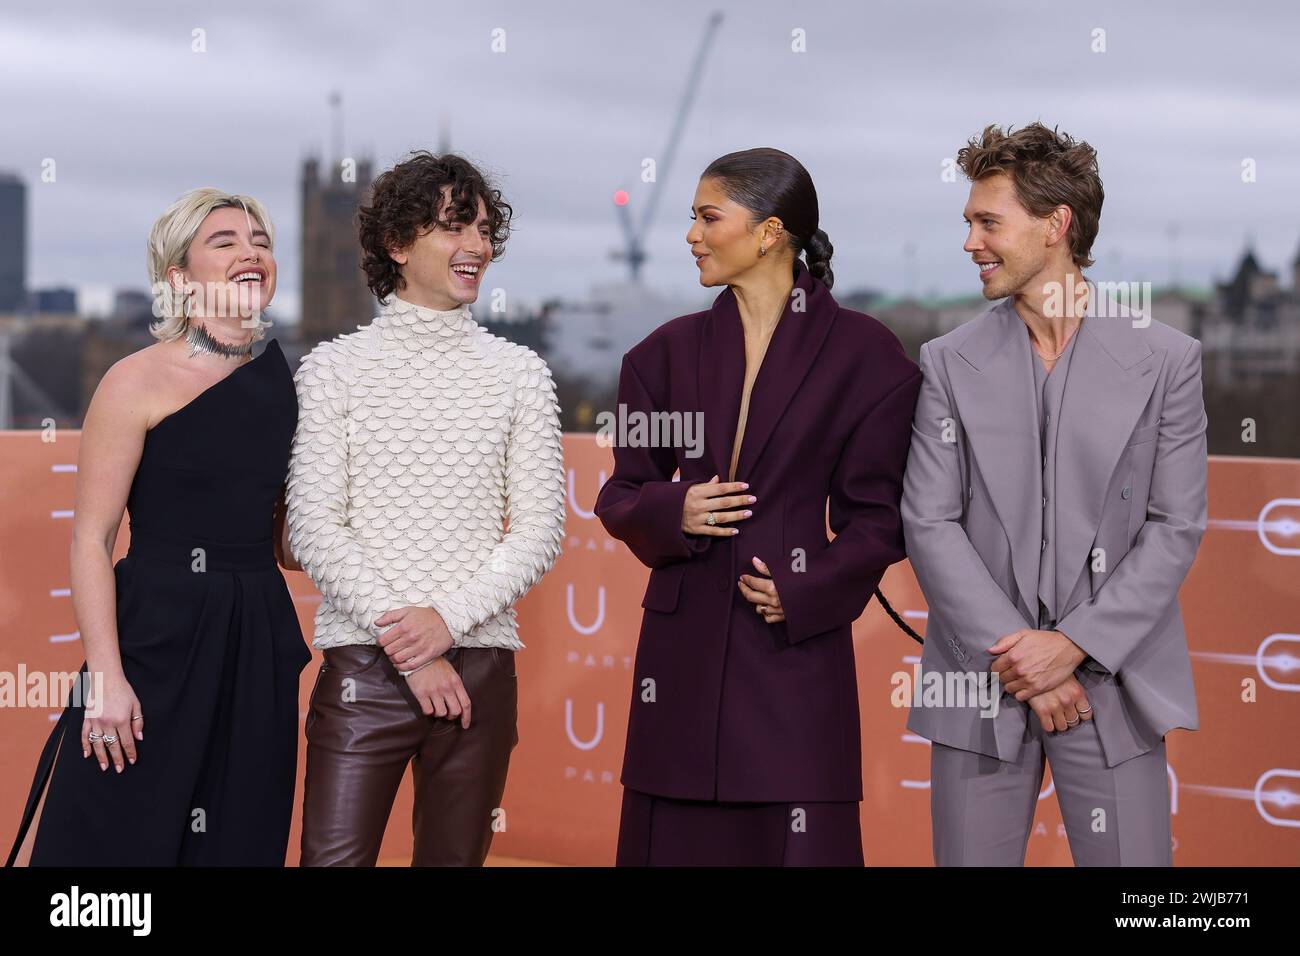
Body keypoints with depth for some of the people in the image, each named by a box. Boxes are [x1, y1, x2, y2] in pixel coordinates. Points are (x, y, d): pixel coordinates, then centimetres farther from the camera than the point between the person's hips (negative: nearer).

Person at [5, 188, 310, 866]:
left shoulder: (281, 381, 11)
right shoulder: (139, 382, -5)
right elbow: (90, 536, -9)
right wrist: (105, 676, -17)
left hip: (257, 644, 5)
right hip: (155, 633, -5)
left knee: (236, 842, 8)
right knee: (114, 834, -3)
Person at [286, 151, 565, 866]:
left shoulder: (520, 374, 9)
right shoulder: (334, 369, 4)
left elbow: (539, 532, 4)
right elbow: (311, 530, -3)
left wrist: (448, 618, -10)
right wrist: (404, 644, -10)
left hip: (478, 665, 2)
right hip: (362, 665, -2)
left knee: (456, 857, 7)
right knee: (334, 858, -9)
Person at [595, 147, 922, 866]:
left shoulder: (861, 353, 1)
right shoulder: (671, 350, 11)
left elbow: (876, 517, 1)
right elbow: (620, 496, 13)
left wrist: (805, 594, -13)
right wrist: (673, 511, -9)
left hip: (798, 644, -3)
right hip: (685, 640, 3)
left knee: (799, 839, -5)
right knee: (675, 841, 4)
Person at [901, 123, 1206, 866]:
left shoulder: (1166, 359, 1)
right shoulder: (950, 364, 4)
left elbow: (1176, 526, -2)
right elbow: (930, 524, -2)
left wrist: (1073, 644, -11)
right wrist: (1016, 655, -11)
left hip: (1111, 684, -1)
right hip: (983, 682, 1)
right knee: (973, 856, 5)